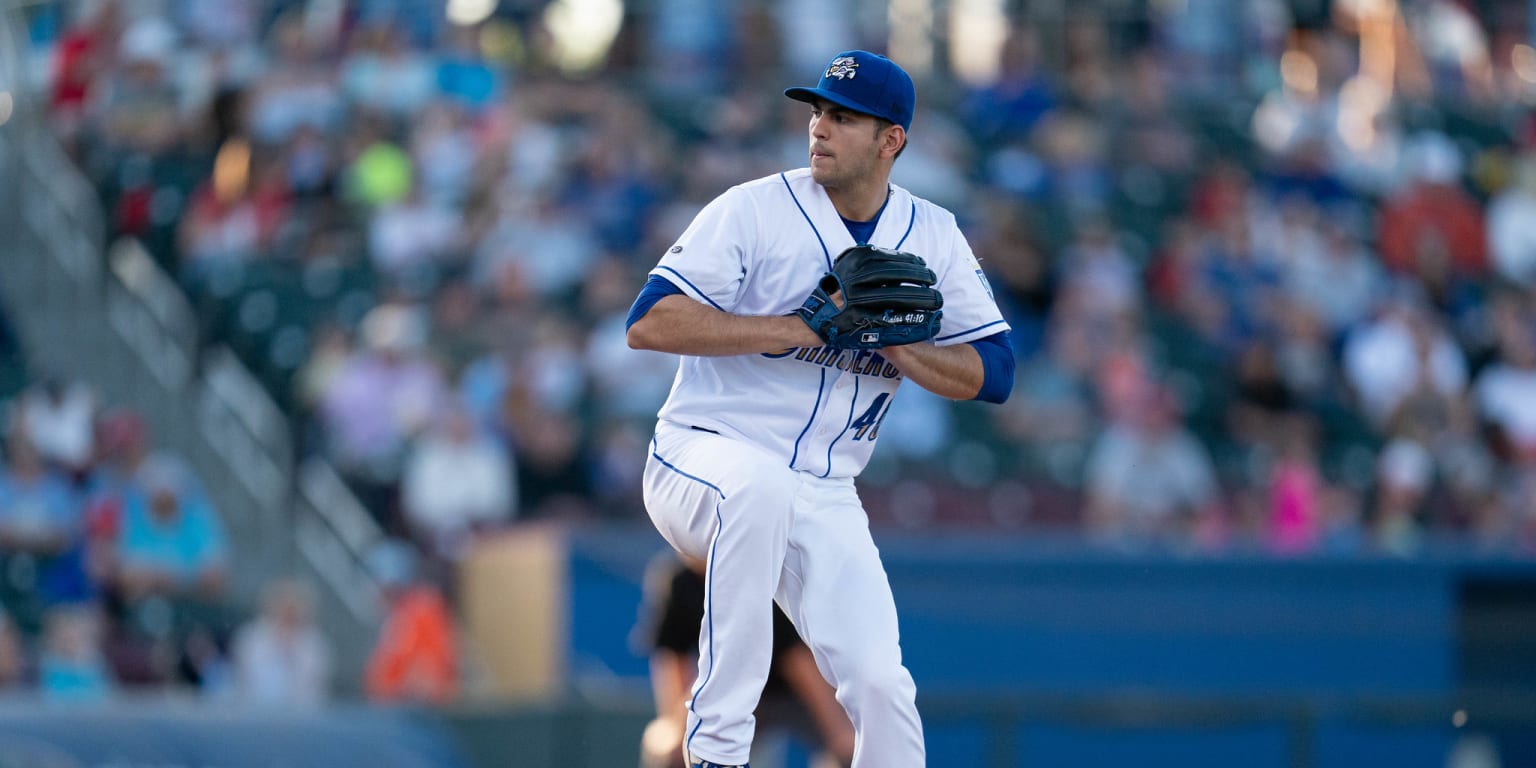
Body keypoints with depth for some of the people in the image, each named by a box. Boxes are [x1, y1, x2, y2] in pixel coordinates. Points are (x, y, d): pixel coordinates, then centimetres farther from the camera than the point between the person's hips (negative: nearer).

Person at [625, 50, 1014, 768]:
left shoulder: (933, 237, 4)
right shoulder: (755, 209, -8)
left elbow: (992, 374, 0)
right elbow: (648, 323, -17)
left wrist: (889, 336, -16)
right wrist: (803, 328, -23)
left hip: (826, 498, 4)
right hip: (701, 457, -4)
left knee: (880, 683, -12)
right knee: (761, 487, -39)